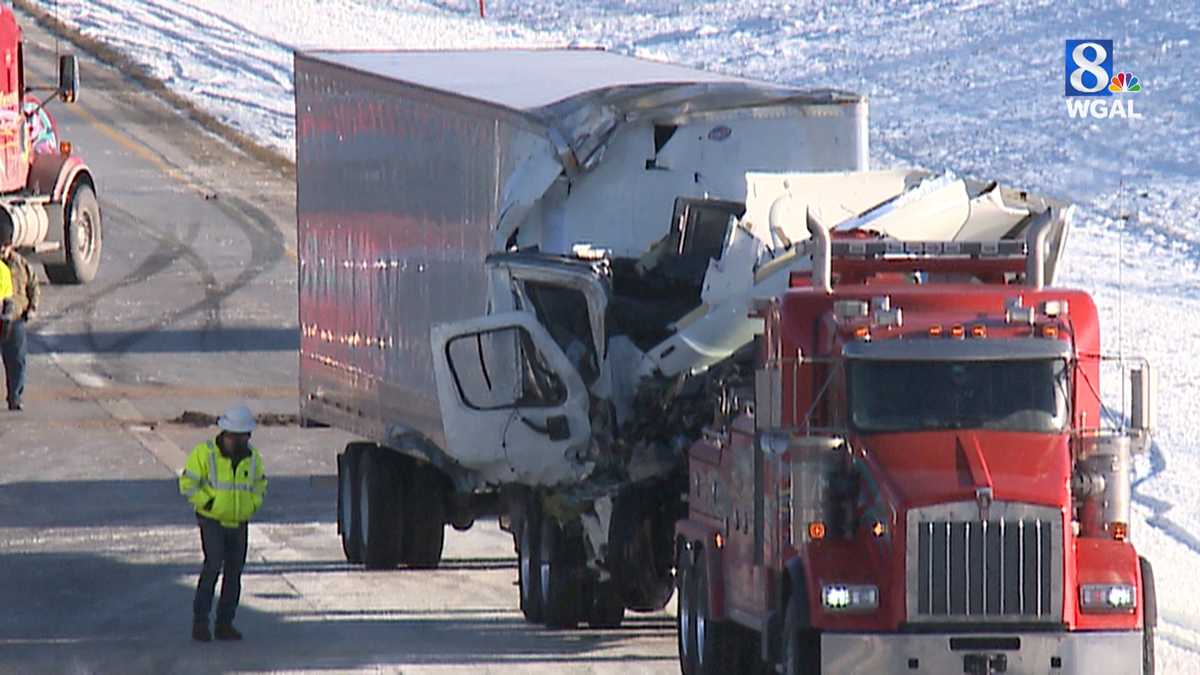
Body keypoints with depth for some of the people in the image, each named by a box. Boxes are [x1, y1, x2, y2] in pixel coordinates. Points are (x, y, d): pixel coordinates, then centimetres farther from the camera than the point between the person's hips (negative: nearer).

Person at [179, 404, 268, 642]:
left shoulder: (251, 456, 3)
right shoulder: (205, 453, -11)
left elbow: (260, 483, 20)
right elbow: (188, 483, -9)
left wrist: (253, 506, 5)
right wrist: (208, 504, -13)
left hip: (238, 524, 5)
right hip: (212, 522, -5)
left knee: (234, 572, 3)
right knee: (213, 566, -17)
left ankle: (225, 624, 10)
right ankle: (200, 622, -13)